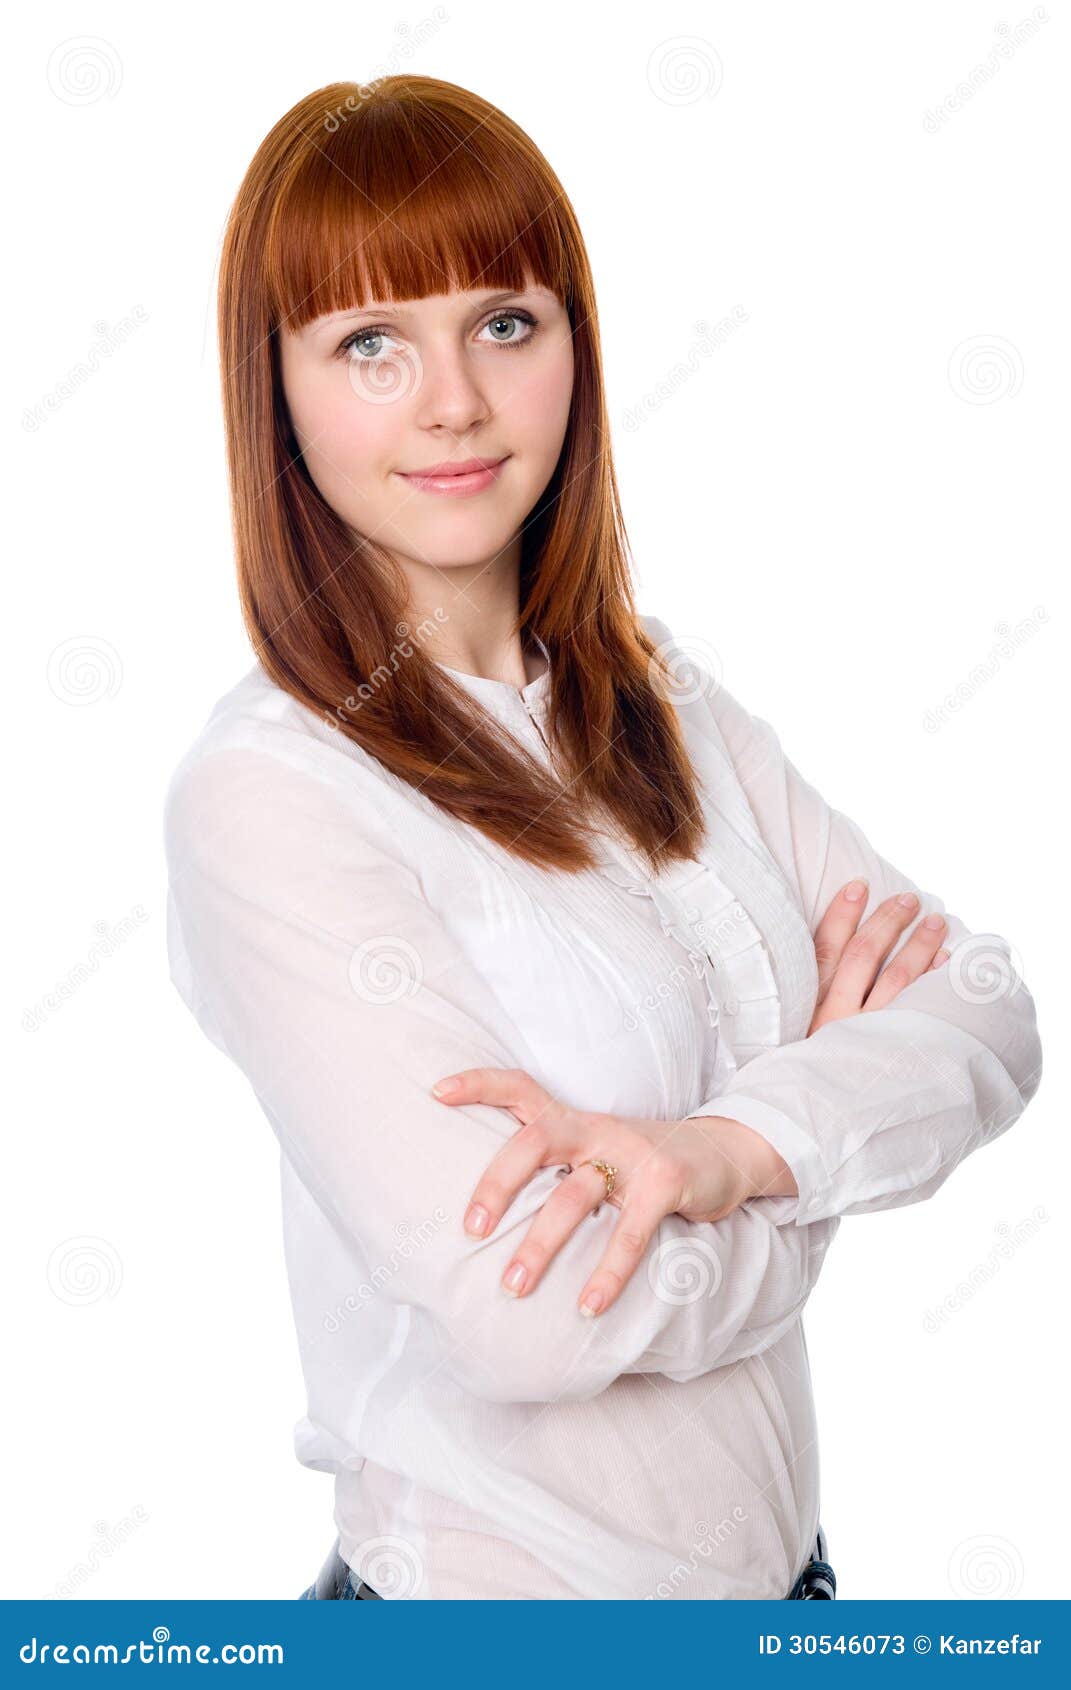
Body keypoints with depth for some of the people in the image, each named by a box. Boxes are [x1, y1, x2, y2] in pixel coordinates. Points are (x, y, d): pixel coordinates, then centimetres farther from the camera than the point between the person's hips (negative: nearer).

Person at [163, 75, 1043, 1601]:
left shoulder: (661, 698, 1)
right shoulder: (266, 790, -20)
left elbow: (988, 1015, -6)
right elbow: (527, 1313, -27)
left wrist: (731, 1144, -25)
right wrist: (829, 1081, -11)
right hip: (494, 1591, -5)